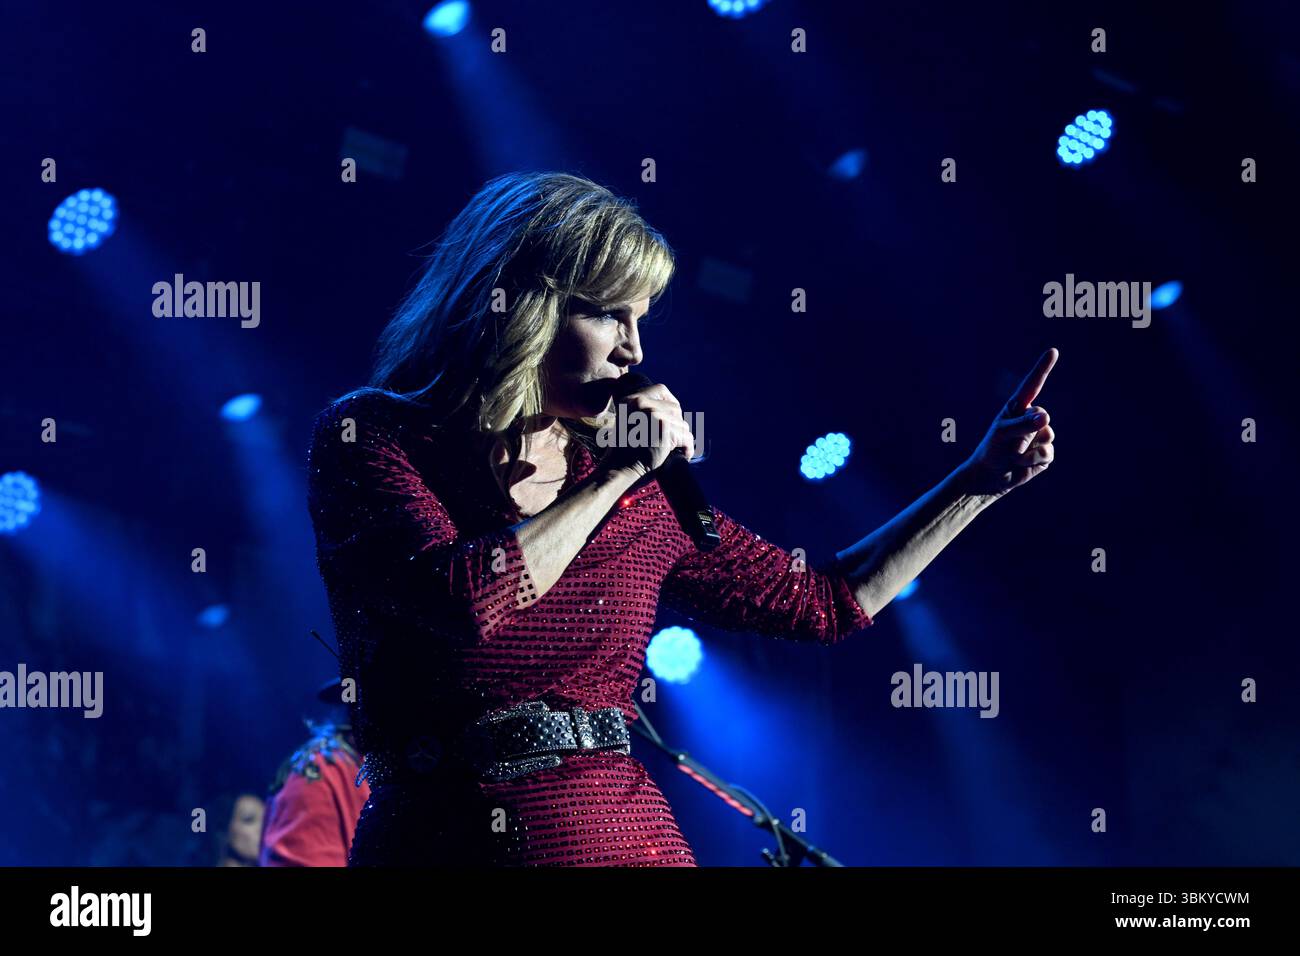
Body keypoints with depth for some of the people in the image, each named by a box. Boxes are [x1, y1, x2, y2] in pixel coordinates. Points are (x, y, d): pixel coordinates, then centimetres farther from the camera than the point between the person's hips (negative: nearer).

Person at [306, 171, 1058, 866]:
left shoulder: (642, 498, 9)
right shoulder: (369, 439, -3)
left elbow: (827, 601, 17)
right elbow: (465, 600, -20)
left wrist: (981, 481, 14)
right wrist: (613, 479, -10)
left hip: (625, 834, 4)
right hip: (437, 838, -4)